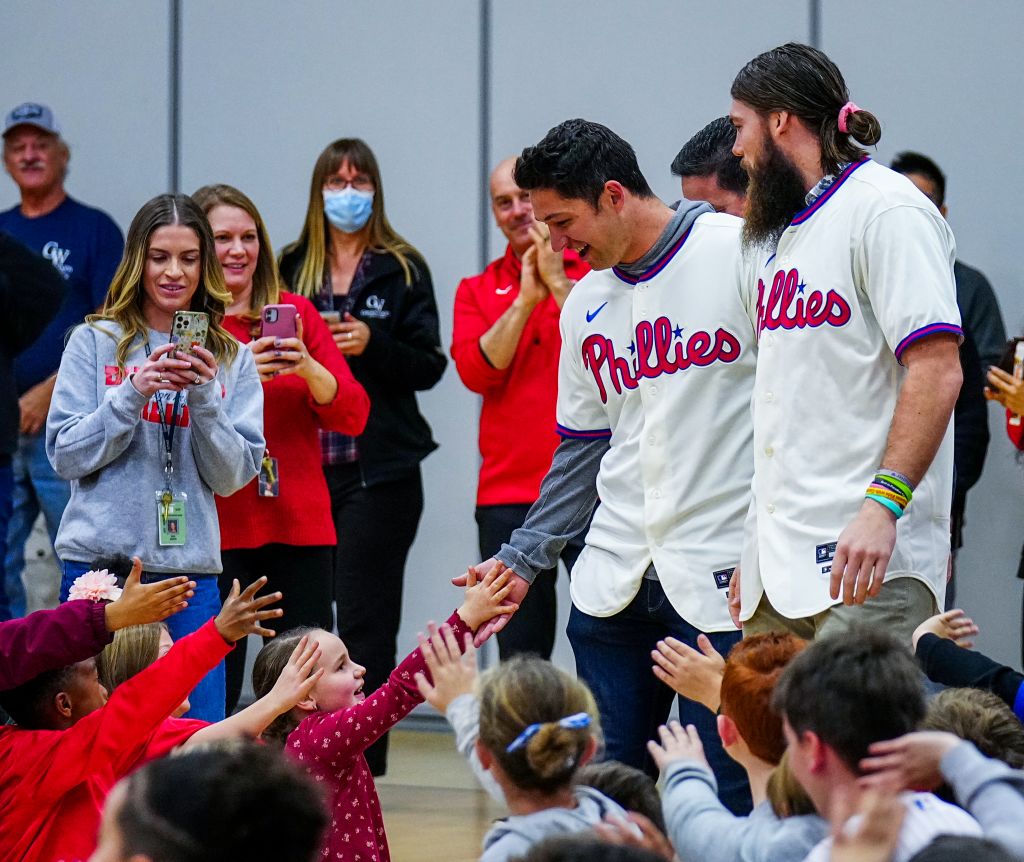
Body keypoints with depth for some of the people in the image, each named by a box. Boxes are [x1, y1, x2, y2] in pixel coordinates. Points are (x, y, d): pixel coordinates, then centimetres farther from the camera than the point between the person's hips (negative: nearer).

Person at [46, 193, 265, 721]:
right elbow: (65, 455, -2)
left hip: (191, 570, 2)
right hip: (100, 559, -1)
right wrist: (133, 393, -14)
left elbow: (232, 477, 3)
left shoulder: (232, 360, 9)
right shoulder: (94, 342, 4)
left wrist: (205, 397, -13)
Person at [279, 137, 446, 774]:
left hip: (378, 472, -3)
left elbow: (429, 365, 0)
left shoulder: (404, 270, 4)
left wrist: (370, 344, -15)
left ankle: (363, 764, -3)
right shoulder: (291, 269, 12)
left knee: (364, 623, -5)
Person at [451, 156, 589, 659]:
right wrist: (525, 299, -8)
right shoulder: (477, 291, 15)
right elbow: (476, 371, -2)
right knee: (520, 656, 3)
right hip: (509, 493, 3)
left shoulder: (596, 269, 7)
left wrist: (558, 283, -9)